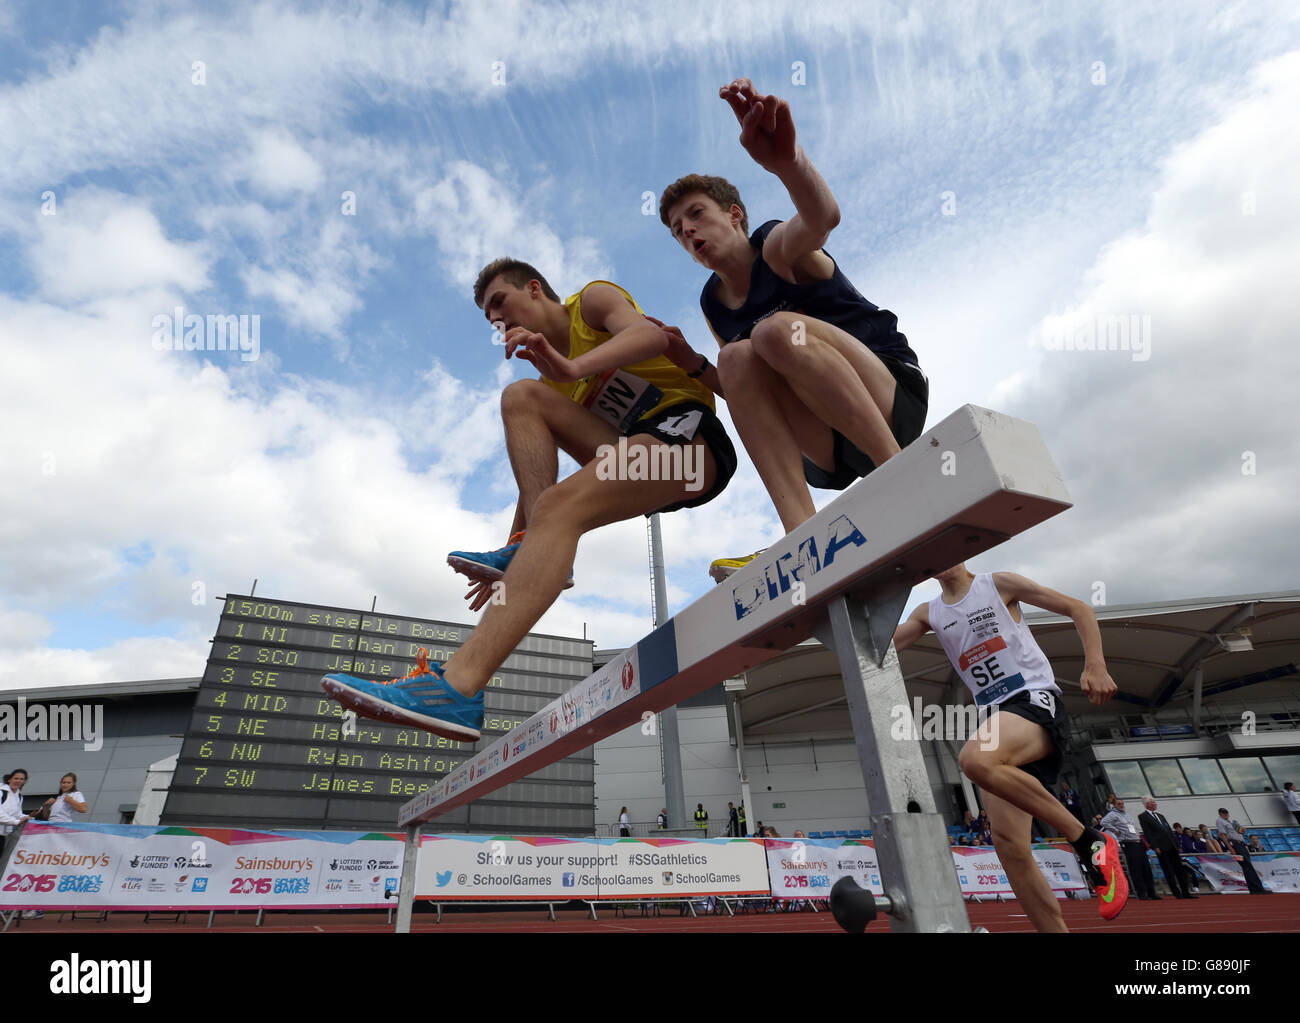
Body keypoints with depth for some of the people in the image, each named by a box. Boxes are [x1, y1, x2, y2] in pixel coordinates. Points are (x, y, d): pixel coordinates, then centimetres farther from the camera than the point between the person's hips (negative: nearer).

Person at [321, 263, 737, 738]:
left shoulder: (593, 298, 8)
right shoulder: (553, 376, 25)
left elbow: (652, 335, -15)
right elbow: (542, 477, 20)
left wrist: (574, 367, -33)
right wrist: (515, 570, 15)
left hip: (687, 433, -7)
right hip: (642, 458, 7)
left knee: (558, 506, -29)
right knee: (520, 397, 0)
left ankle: (458, 685, -37)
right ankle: (527, 551, -19)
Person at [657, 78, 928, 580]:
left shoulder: (777, 247, -4)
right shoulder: (713, 303, 13)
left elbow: (820, 218, -30)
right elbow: (749, 395, 15)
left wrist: (787, 160, -51)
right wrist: (694, 365, -2)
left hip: (897, 398, -5)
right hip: (831, 454, 5)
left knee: (777, 328, -27)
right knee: (736, 357, -20)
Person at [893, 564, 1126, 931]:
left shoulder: (998, 584, 3)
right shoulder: (928, 614, 14)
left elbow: (1079, 608, 5)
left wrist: (1095, 666, -10)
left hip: (1036, 699, -5)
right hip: (996, 716, 5)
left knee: (976, 759, -36)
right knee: (1009, 845, -5)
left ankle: (1091, 841, -19)